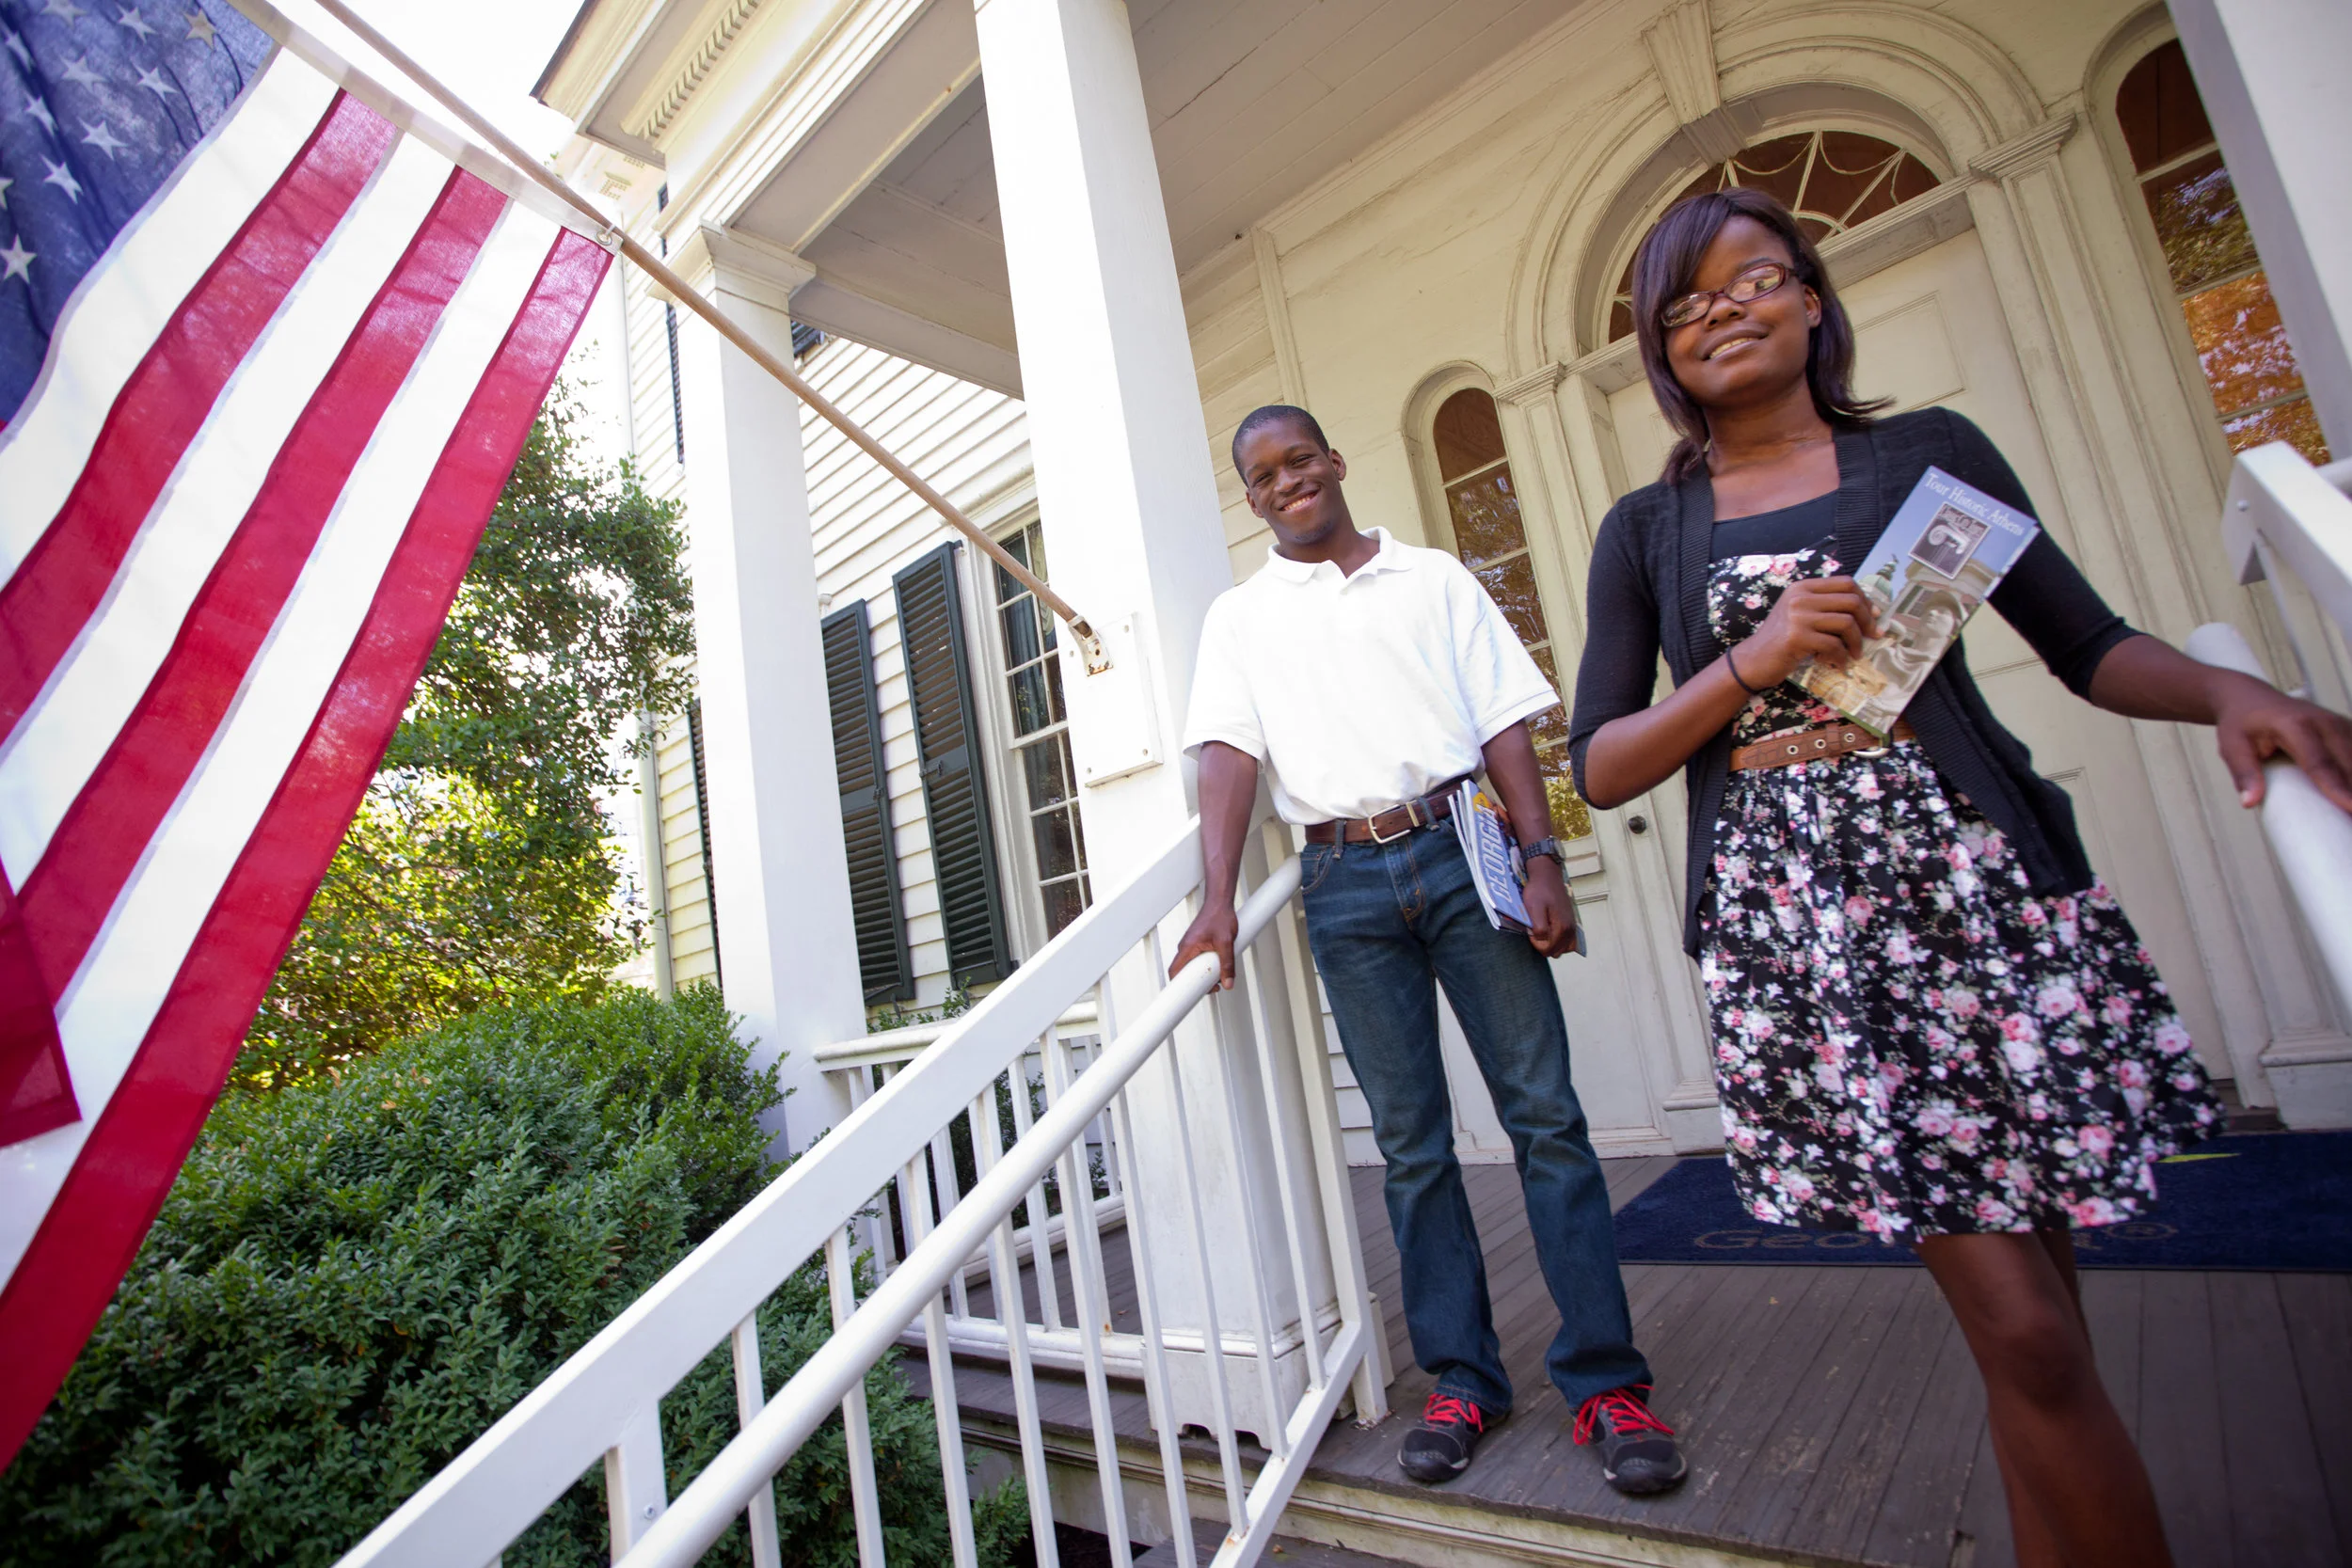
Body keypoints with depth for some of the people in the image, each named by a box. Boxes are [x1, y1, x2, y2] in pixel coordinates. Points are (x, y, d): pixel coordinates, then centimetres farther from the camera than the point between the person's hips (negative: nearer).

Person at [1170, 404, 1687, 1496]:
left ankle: (1605, 1382, 13)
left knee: (1544, 1112, 0)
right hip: (1345, 884, 1)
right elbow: (1229, 757, -1)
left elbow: (1504, 723, 7)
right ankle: (1461, 1380, 20)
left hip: (1462, 849, 0)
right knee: (1410, 1141, 7)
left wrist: (1542, 858, -4)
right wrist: (1217, 902, -13)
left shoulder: (1434, 579, 13)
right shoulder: (1240, 616, 12)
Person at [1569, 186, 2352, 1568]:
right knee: (2025, 1331, 2)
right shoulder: (1644, 532, 8)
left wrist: (2225, 690, -8)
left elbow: (2087, 642, 12)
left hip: (1976, 881, 1)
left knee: (2035, 1322, 6)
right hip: (1793, 924, -1)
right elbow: (1600, 768, 2)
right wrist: (1752, 665, -10)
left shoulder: (1932, 451, 11)